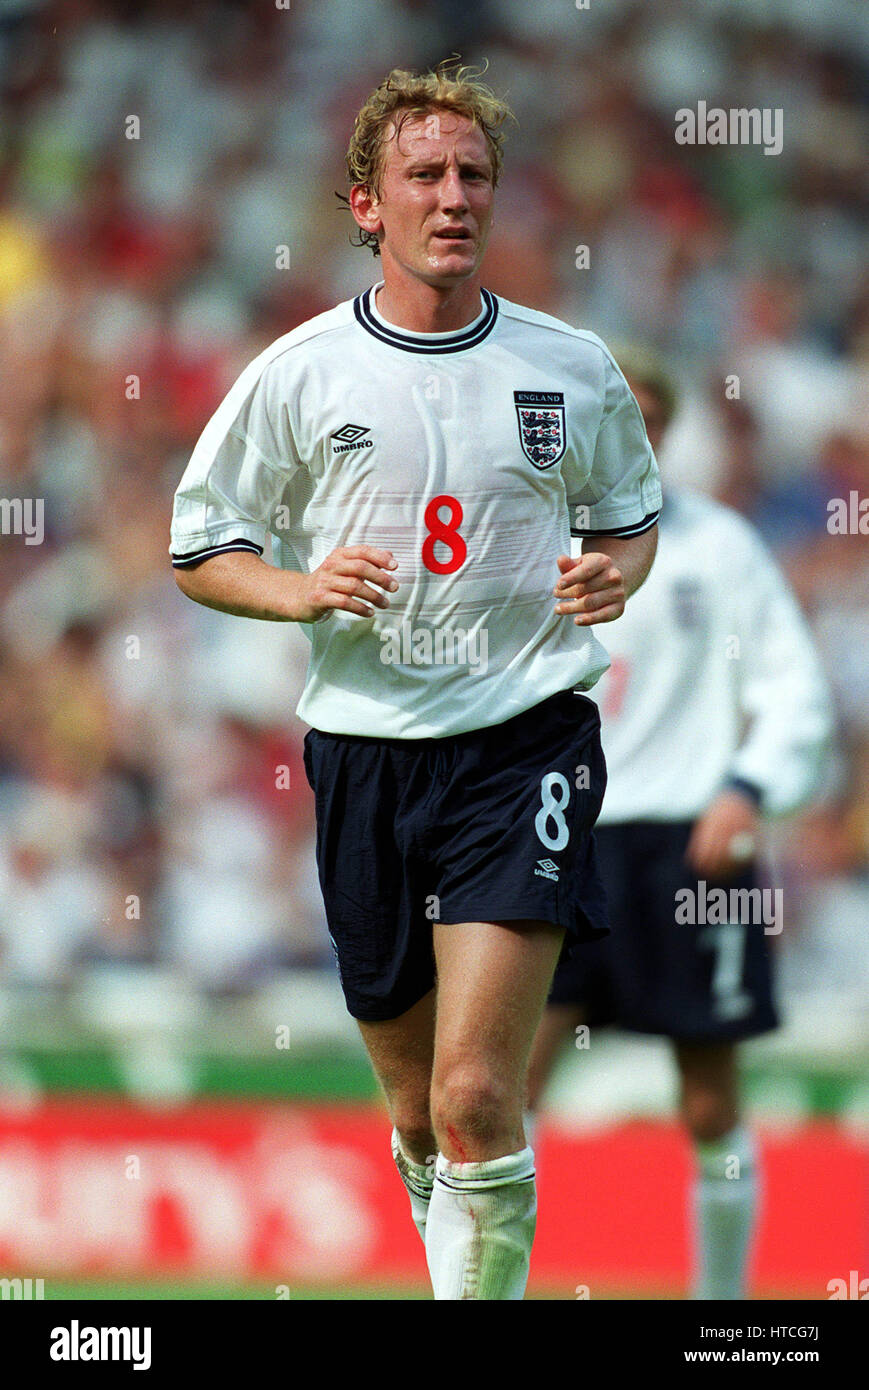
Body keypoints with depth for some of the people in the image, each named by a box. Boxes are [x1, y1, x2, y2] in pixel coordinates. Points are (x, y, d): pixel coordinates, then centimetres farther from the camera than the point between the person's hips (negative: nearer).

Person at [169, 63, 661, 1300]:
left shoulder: (573, 369, 4)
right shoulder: (298, 374, 1)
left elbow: (631, 514, 20)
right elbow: (200, 551, 9)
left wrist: (616, 574, -3)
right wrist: (301, 590, -11)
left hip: (527, 736, -2)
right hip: (365, 747, 2)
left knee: (477, 1095, -17)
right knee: (418, 1111, 11)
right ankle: (455, 1257, 35)